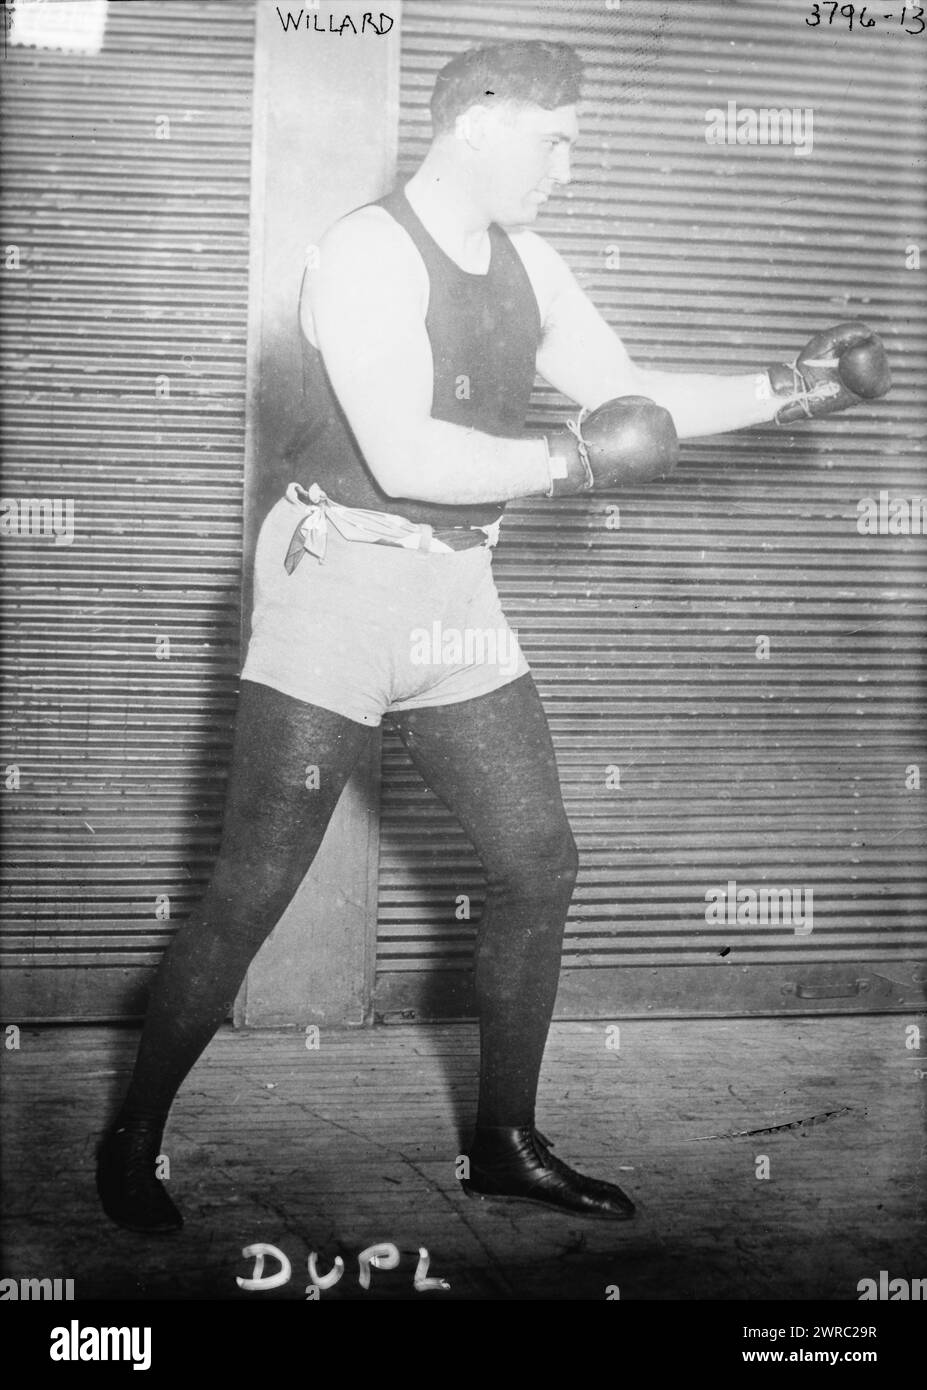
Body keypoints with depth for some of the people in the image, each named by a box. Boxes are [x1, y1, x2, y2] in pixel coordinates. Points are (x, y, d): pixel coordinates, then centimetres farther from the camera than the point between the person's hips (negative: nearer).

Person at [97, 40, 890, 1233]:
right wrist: (577, 462, -15)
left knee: (537, 864, 6)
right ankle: (132, 1141, 17)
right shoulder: (369, 252, -14)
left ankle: (504, 1145, 22)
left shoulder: (524, 264, 10)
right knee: (250, 895, -4)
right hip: (339, 586, -7)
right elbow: (404, 459, -23)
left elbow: (629, 393, 15)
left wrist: (786, 391, 6)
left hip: (455, 597, 8)